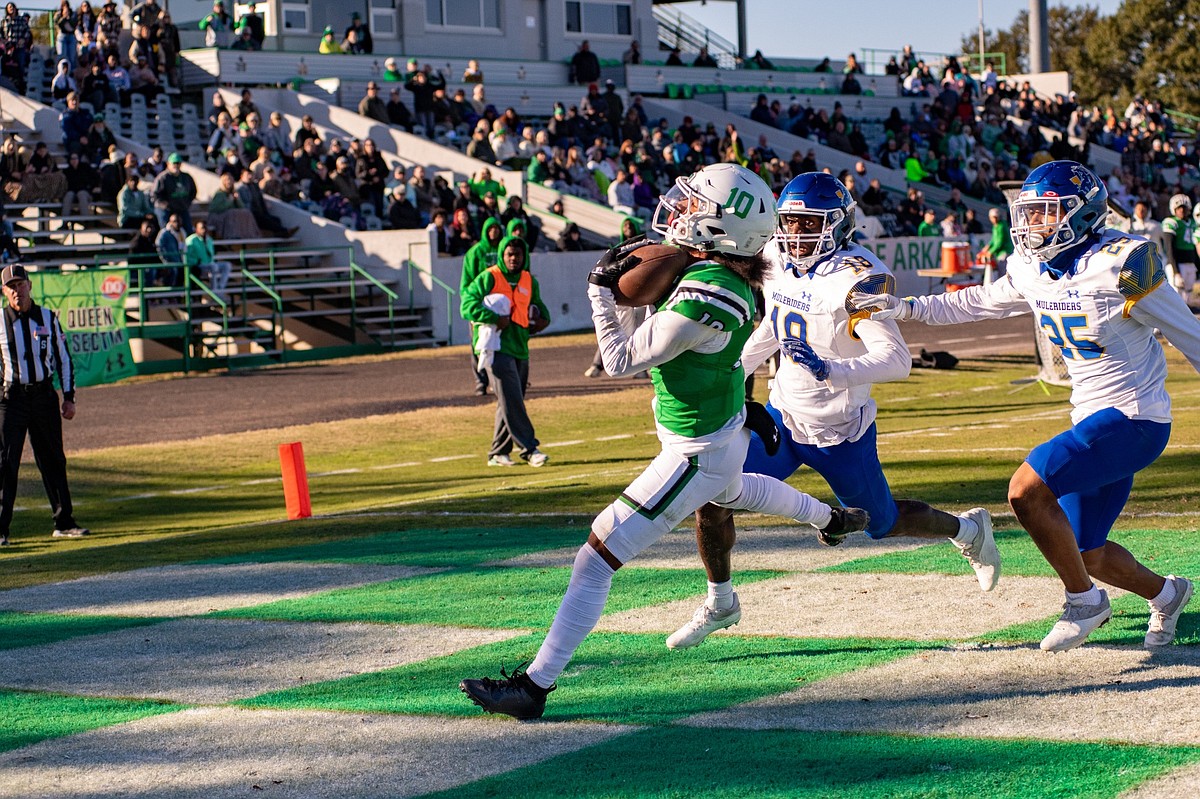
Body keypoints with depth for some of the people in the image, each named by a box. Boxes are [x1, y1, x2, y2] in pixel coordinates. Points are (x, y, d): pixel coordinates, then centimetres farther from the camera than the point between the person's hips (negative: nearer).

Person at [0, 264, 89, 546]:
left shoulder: (48, 318, 6)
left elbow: (64, 359, 10)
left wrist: (69, 397, 5)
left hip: (44, 395, 3)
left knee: (53, 460, 9)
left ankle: (64, 522, 19)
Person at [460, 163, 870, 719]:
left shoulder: (703, 298, -33)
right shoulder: (733, 277, -7)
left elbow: (621, 361, -23)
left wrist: (600, 290, -11)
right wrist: (629, 273, -3)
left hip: (697, 453, -9)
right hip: (730, 431, 9)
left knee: (599, 554, -9)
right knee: (729, 491, 44)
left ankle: (535, 685, -8)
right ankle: (830, 517, 68)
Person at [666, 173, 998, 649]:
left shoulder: (856, 278, -25)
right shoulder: (779, 265, -3)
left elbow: (896, 360, -34)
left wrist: (829, 371, -46)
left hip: (840, 435, -5)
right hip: (784, 415, 5)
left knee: (883, 523, 14)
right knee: (711, 497, -8)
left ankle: (966, 529, 45)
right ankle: (721, 604, 13)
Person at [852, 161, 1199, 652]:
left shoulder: (1119, 264, -17)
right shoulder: (1034, 270, 4)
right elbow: (981, 303, 21)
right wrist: (905, 308, 13)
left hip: (1134, 418, -8)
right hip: (1094, 421, 8)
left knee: (1026, 491, -20)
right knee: (1087, 554, 13)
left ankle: (1084, 599, -3)